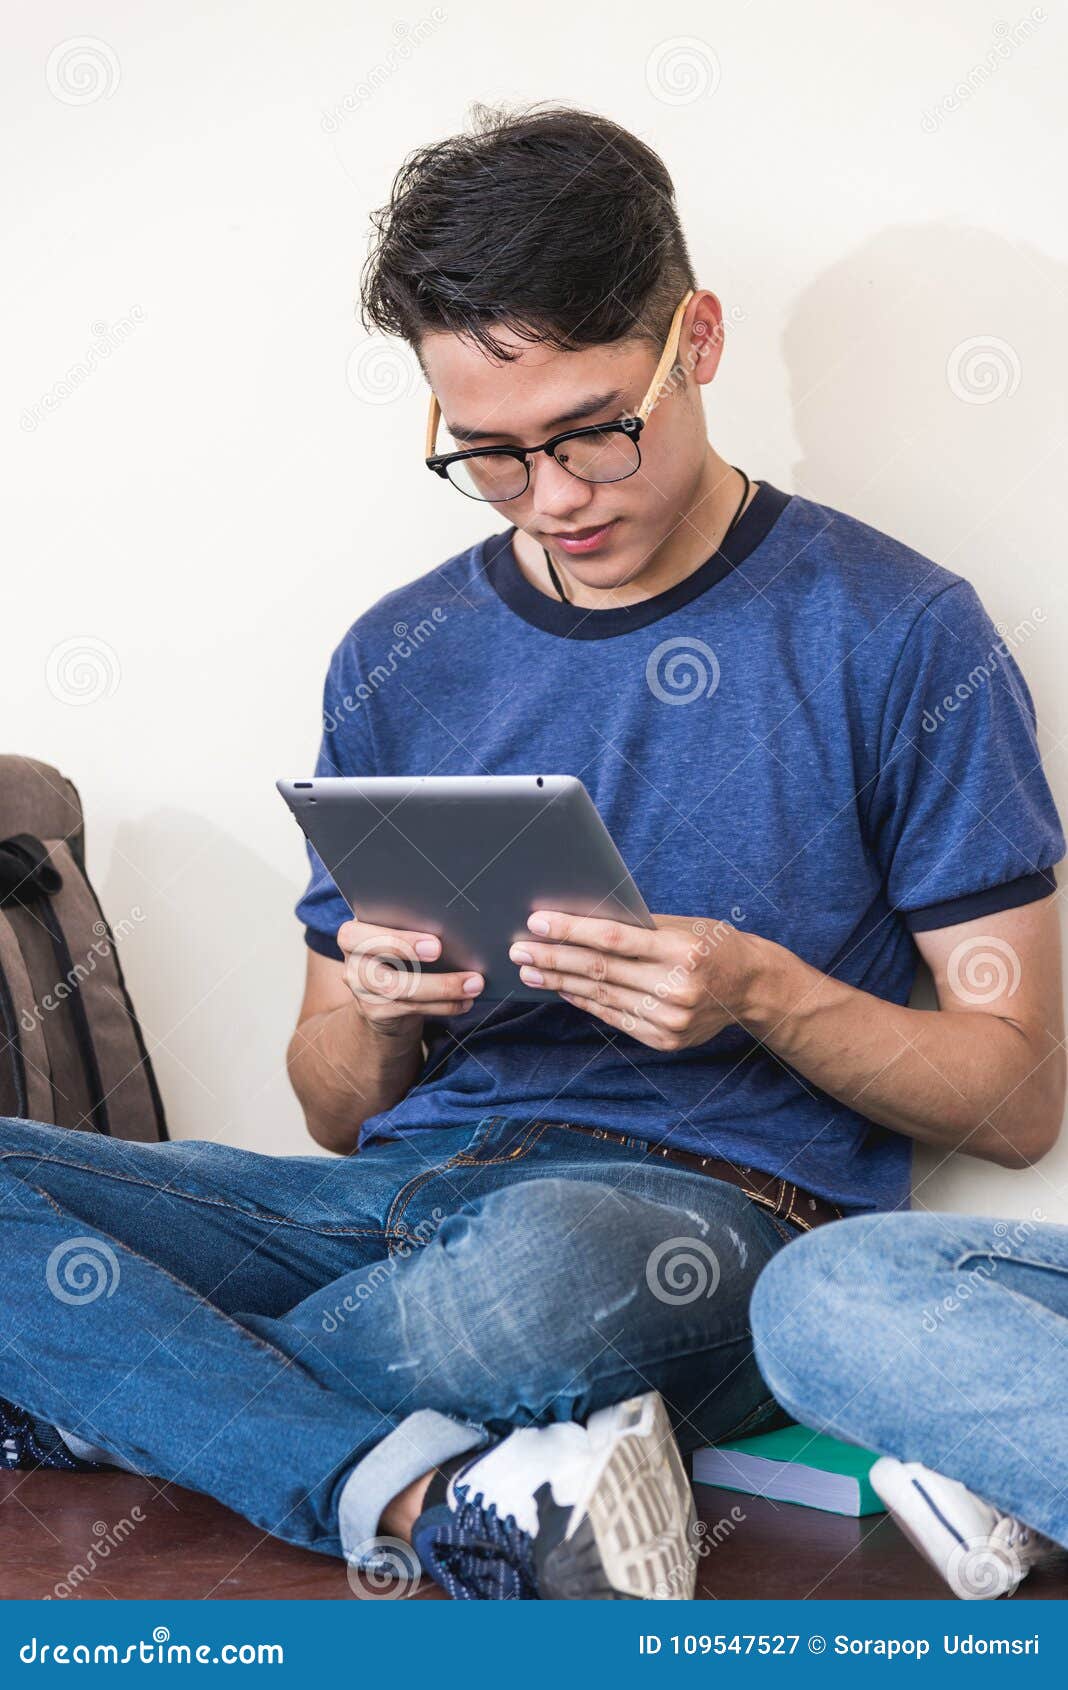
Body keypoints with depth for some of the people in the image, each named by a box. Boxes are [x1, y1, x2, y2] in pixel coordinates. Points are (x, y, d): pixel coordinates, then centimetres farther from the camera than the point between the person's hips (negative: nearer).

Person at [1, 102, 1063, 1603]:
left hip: (724, 1208, -4)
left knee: (545, 1263, -41)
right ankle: (421, 1496, -26)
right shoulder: (398, 663, 14)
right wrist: (375, 1011, -7)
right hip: (411, 1191, 5)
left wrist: (767, 994, -16)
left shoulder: (899, 635, 1)